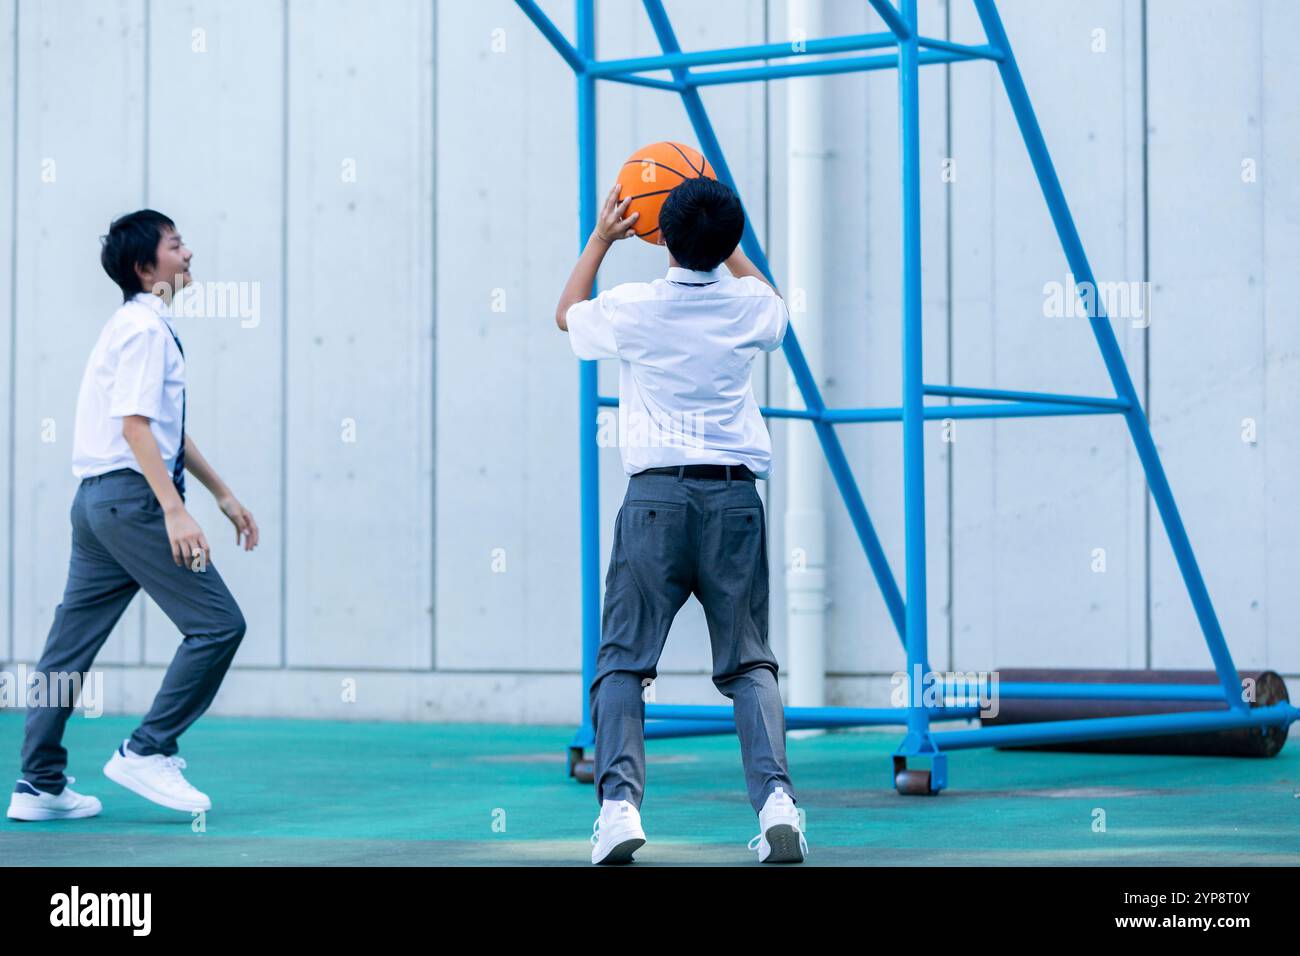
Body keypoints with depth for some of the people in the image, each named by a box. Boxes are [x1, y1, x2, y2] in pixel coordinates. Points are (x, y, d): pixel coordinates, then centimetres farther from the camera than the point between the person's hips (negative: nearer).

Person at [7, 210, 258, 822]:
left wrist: (223, 494, 28)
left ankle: (40, 784, 12)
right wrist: (174, 510, -26)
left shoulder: (143, 324, 20)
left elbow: (170, 431, 27)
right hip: (131, 496, -10)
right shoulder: (145, 327, -11)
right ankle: (147, 752, -5)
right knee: (217, 624, -8)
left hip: (98, 500, 10)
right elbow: (135, 426, -20)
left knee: (72, 642, 9)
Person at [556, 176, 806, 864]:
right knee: (749, 662, 6)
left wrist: (601, 239, 30)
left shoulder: (632, 308, -1)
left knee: (623, 660, 3)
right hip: (736, 495, 2)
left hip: (656, 495, -2)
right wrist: (725, 239, 37)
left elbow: (567, 314, 23)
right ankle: (775, 797, -13)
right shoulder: (749, 306, 4)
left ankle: (619, 803, -14)